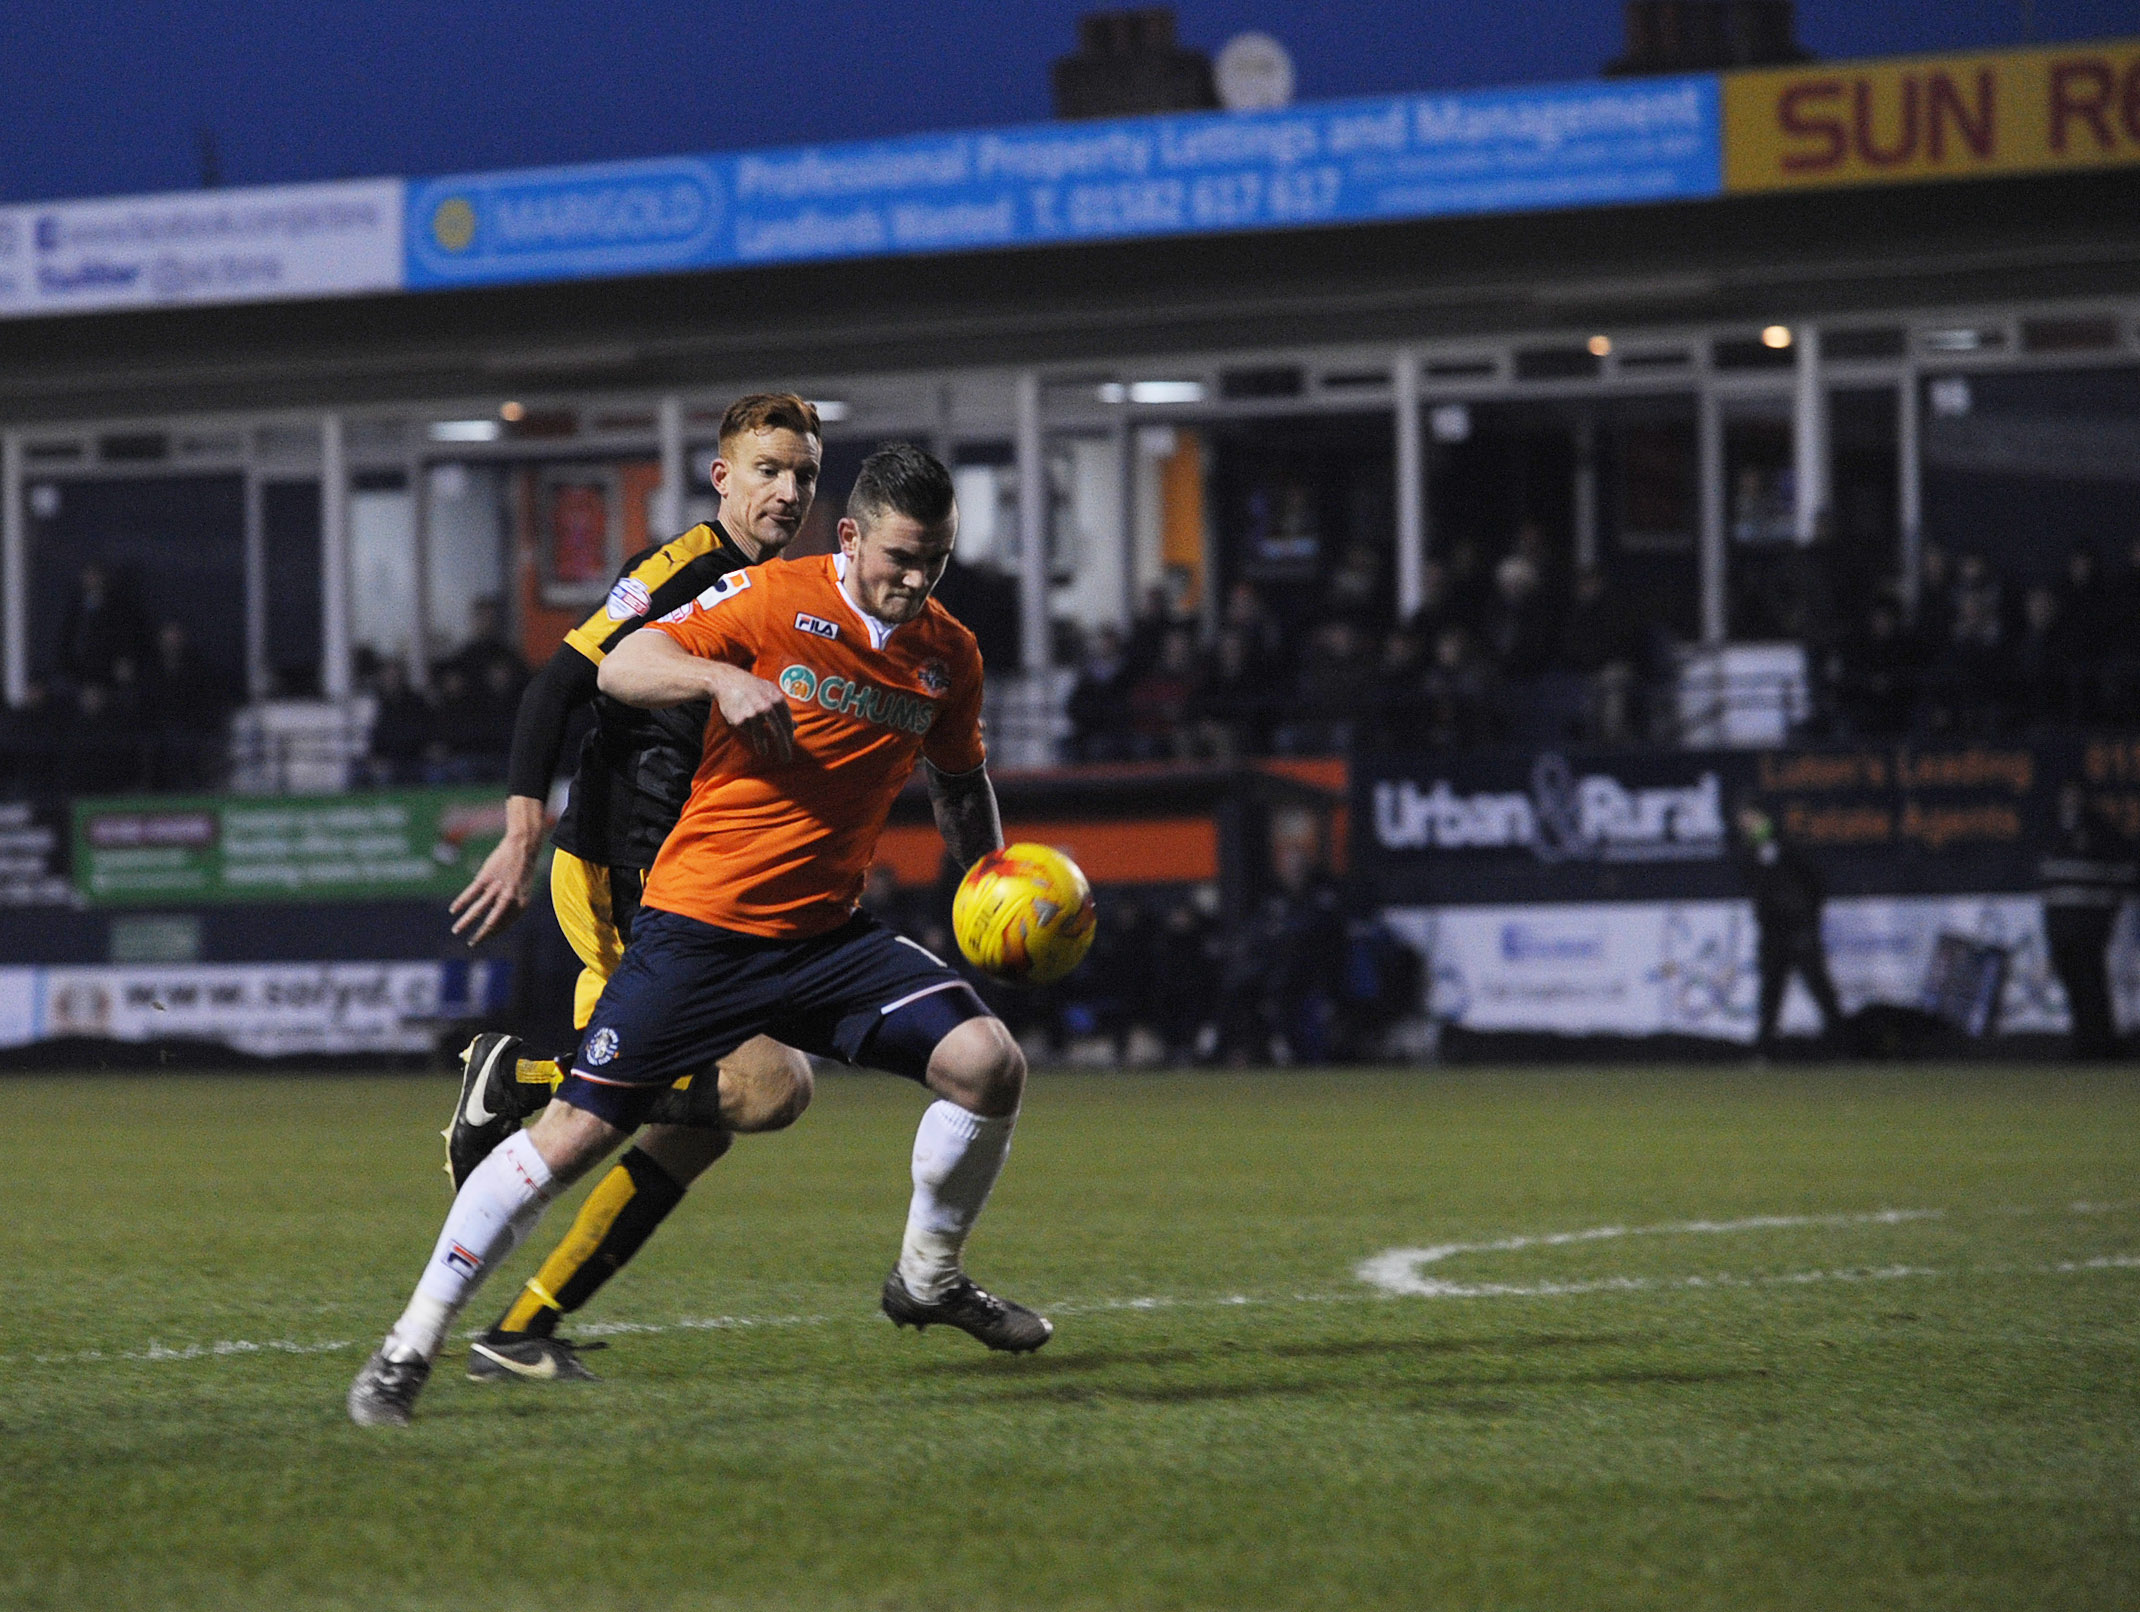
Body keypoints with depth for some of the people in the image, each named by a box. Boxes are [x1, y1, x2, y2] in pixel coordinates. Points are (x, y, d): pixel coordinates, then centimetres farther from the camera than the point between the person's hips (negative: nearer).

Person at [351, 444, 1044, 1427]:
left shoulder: (949, 655, 7)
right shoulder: (776, 599, -9)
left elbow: (961, 783, 24)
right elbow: (621, 668, -14)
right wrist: (723, 677, -32)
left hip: (826, 933, 5)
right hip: (699, 926, -5)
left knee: (988, 1061, -14)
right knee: (574, 1133, -9)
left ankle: (929, 1280, 11)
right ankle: (410, 1348, 3)